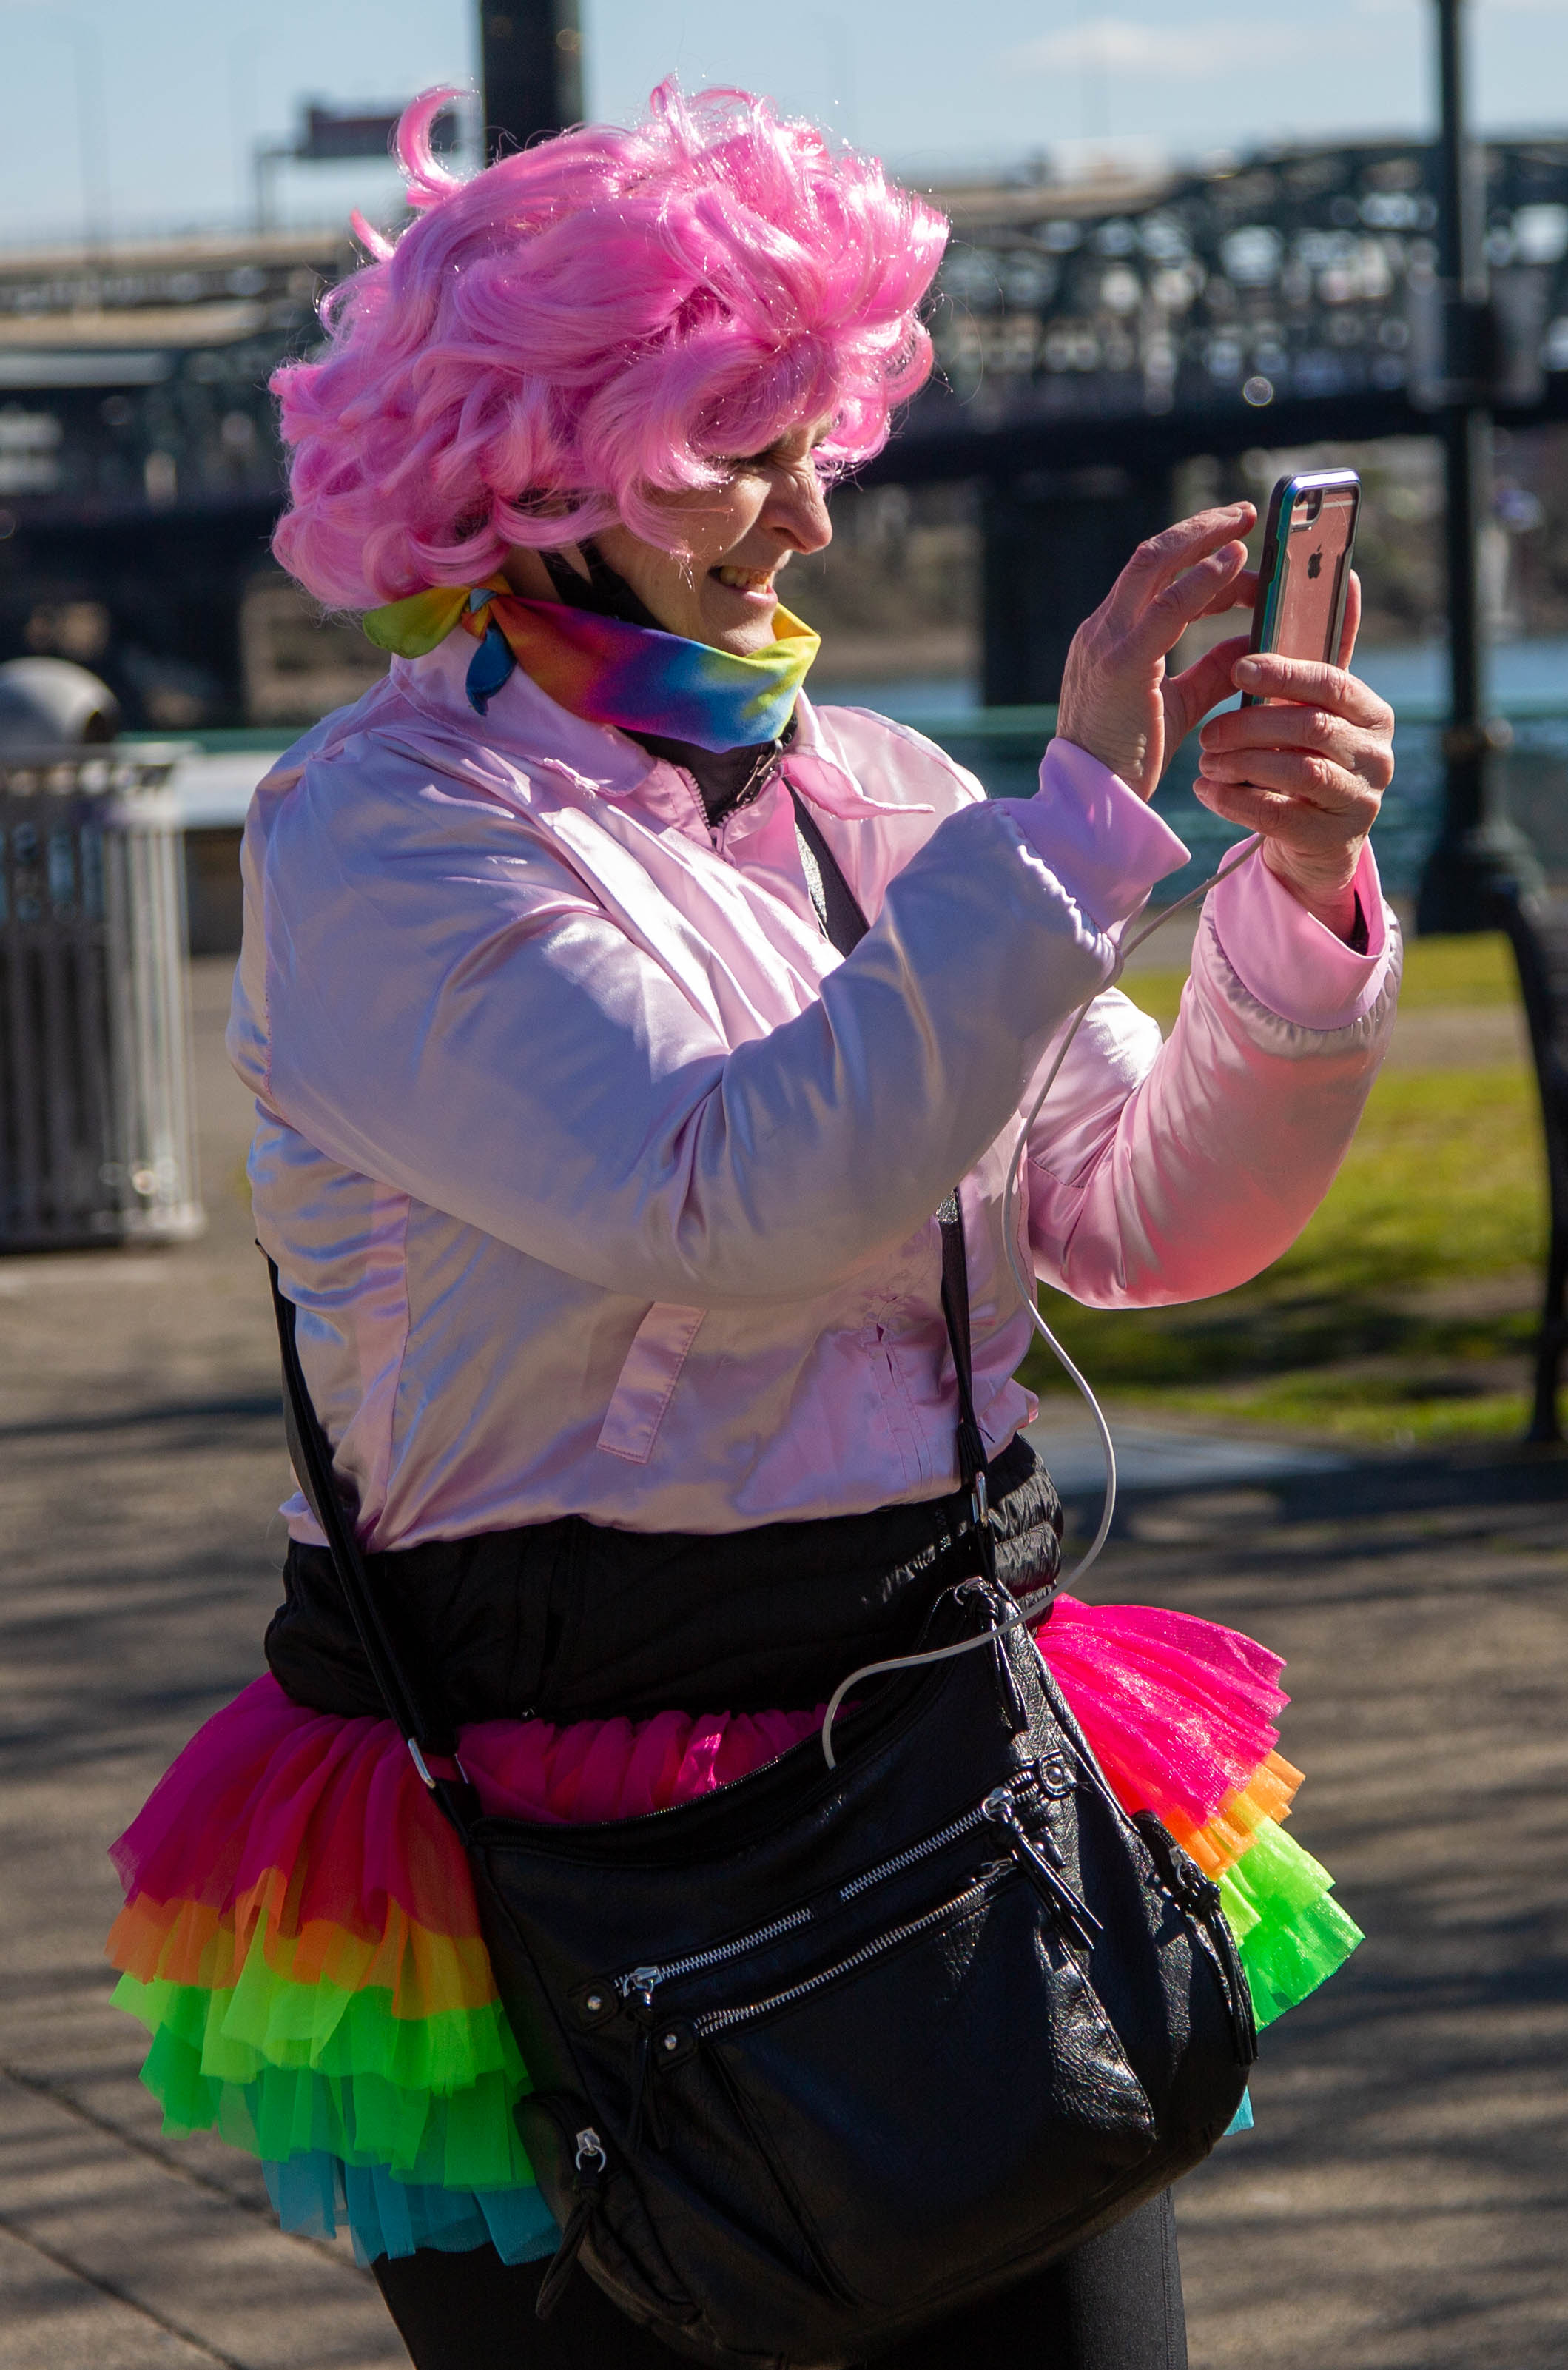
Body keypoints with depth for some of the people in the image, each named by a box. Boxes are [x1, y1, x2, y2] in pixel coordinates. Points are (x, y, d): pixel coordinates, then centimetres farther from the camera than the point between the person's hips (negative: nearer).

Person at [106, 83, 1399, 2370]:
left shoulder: (869, 794, 9)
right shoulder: (375, 841, -10)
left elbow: (1147, 1221, 9)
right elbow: (743, 1199, -24)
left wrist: (1301, 910, -7)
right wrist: (1082, 808, -22)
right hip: (570, 1844, -5)